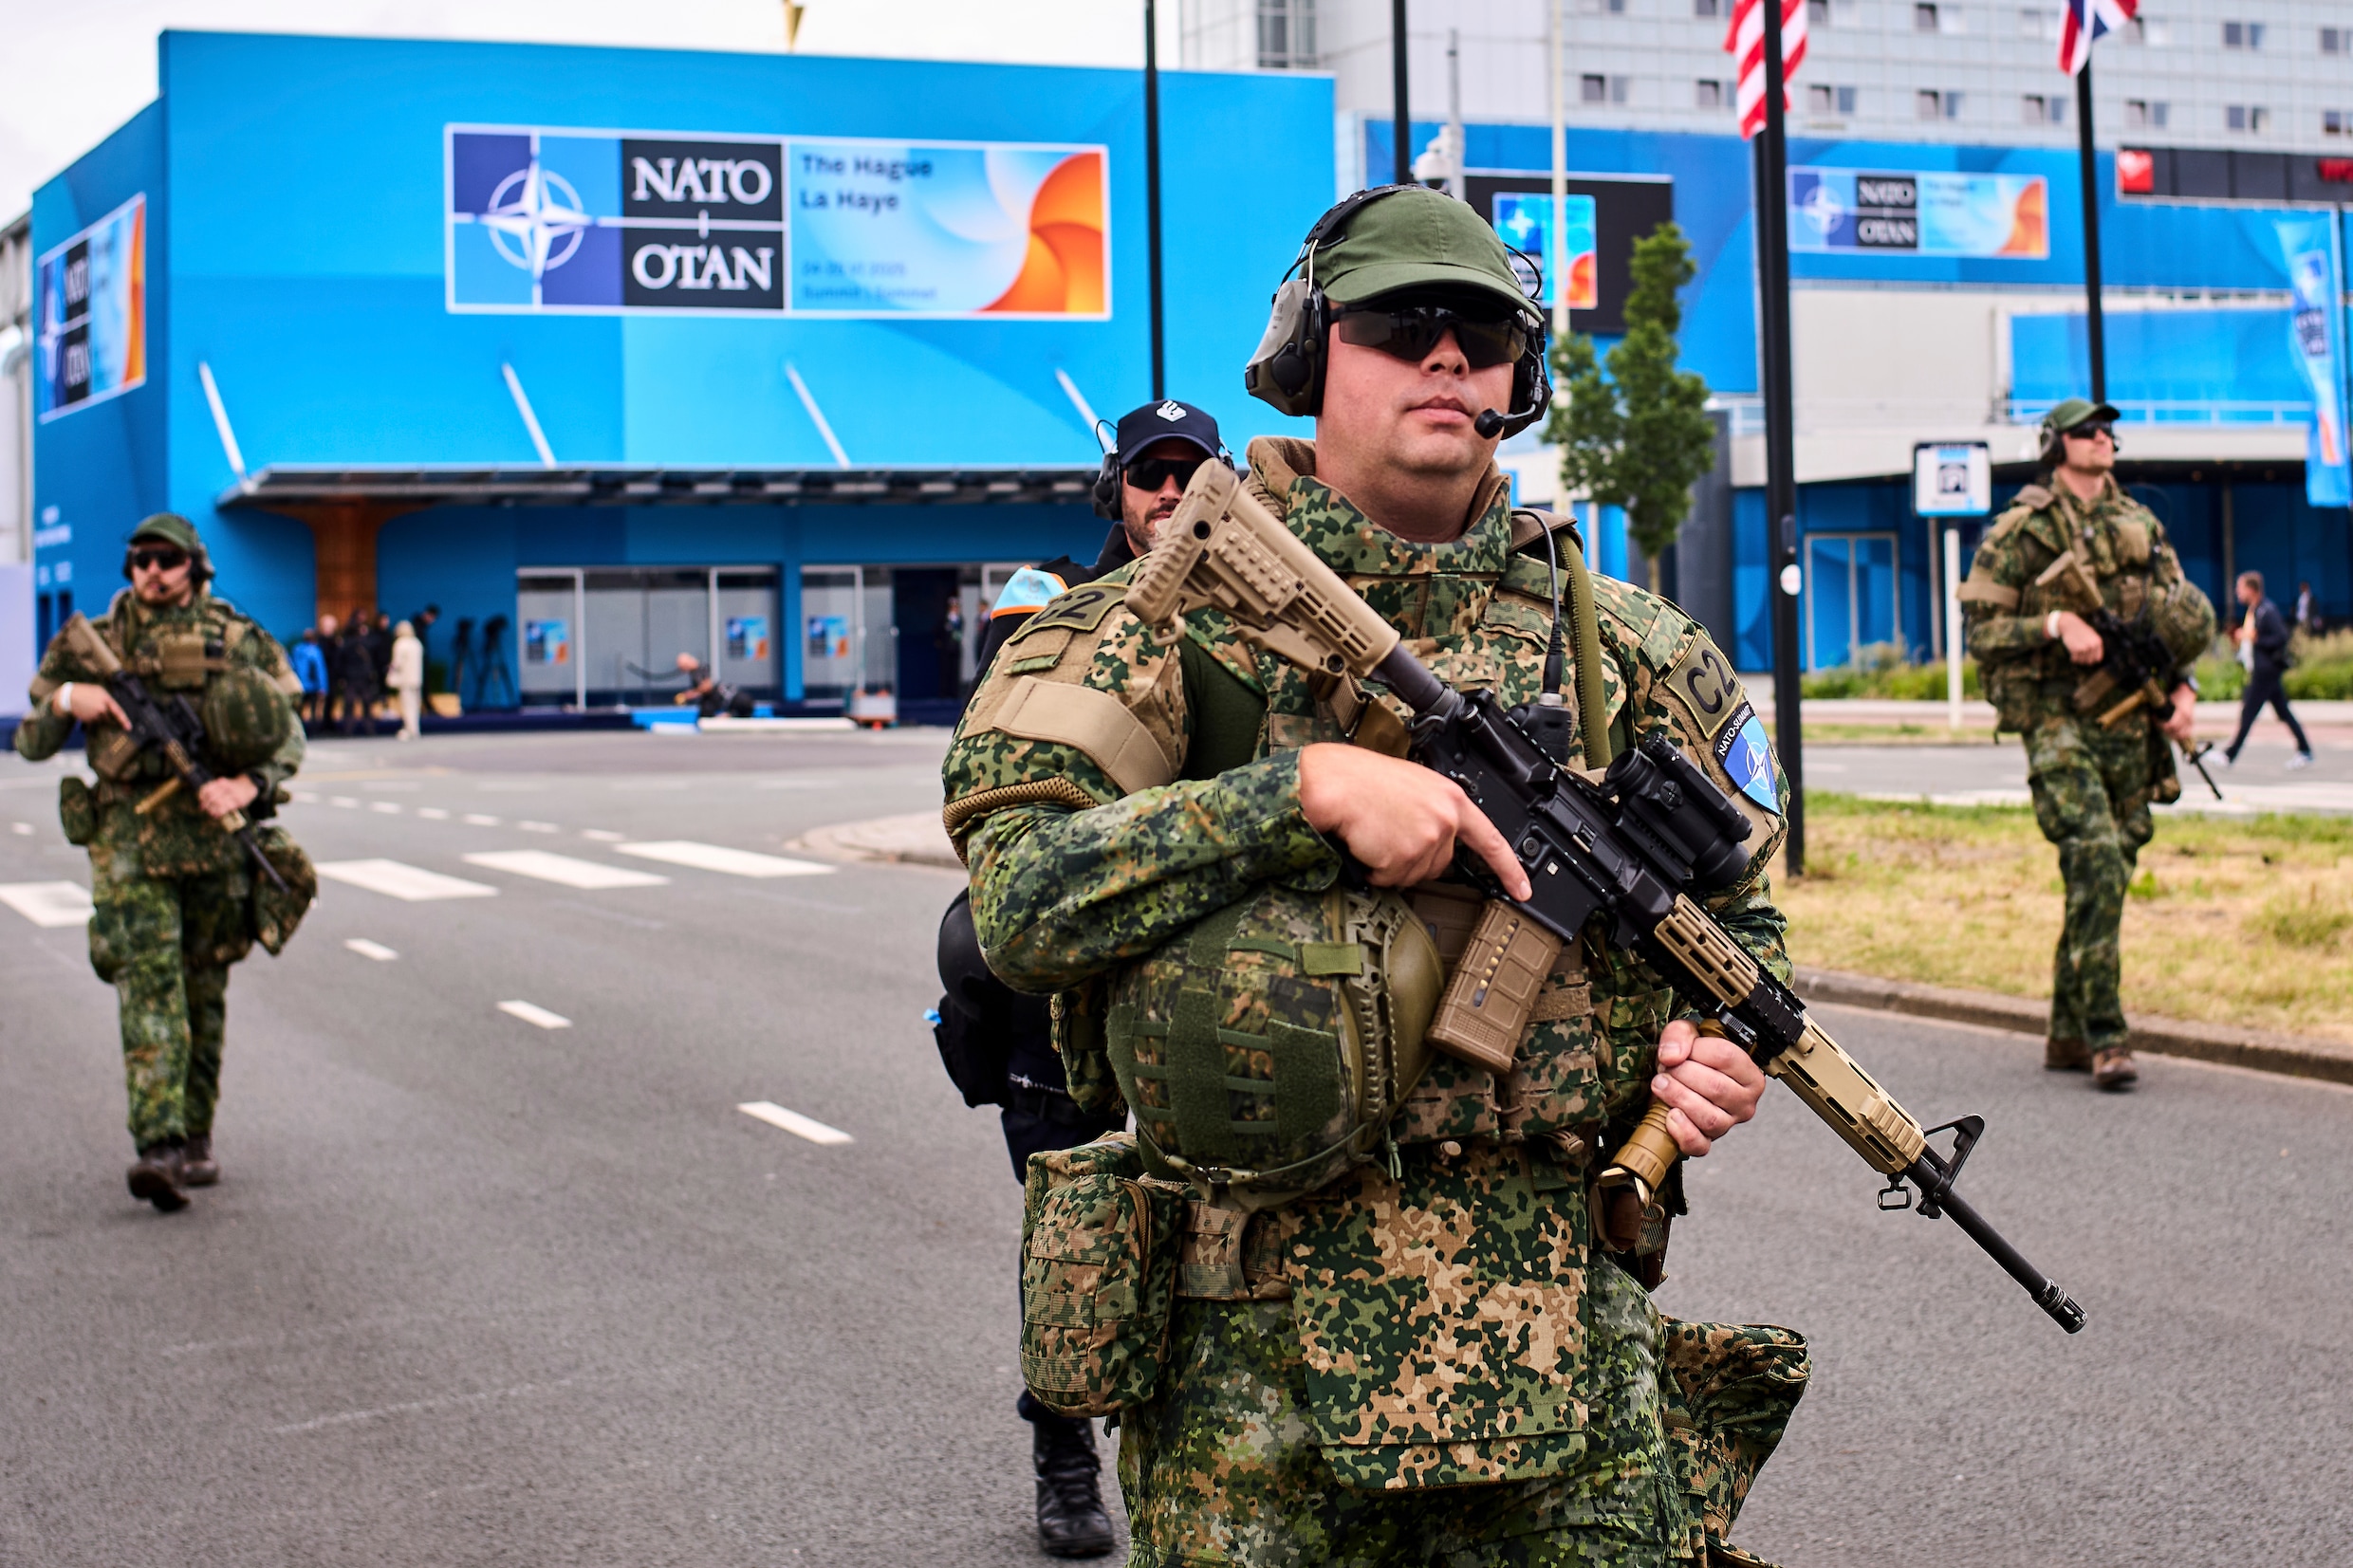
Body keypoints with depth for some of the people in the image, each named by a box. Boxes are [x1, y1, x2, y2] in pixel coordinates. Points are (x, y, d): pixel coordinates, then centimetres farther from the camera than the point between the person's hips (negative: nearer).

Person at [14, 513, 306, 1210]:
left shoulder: (236, 641, 5)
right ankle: (158, 1147, -23)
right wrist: (65, 699, -11)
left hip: (215, 835, 1)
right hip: (130, 840, -1)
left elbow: (288, 735, 1)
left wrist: (248, 786, -17)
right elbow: (31, 744, 9)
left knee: (204, 994, 10)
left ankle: (195, 1138, 23)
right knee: (149, 986, -14)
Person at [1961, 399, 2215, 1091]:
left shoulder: (2141, 525, 15)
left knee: (2107, 873, 8)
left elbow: (2180, 624, 20)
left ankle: (2067, 1035, 18)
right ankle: (2104, 1036, -18)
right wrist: (2054, 624, -19)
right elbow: (1982, 632, -4)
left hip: (2132, 723, 6)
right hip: (2059, 720, -6)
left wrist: (2183, 691, 5)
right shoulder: (2021, 530, -2)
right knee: (2095, 861, -20)